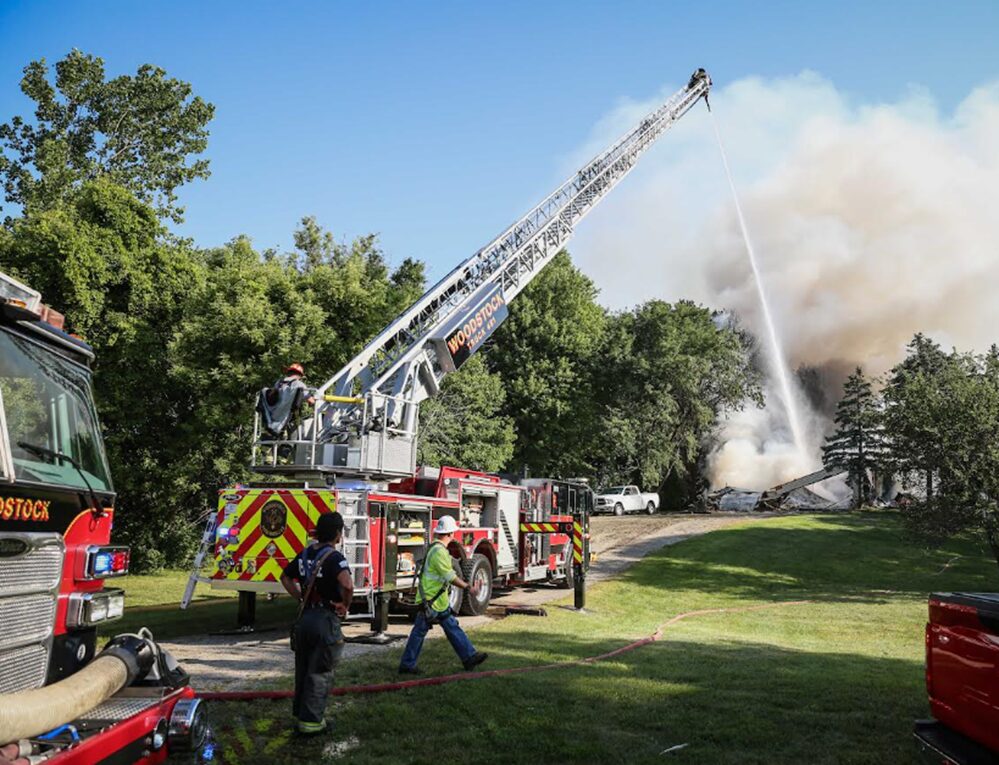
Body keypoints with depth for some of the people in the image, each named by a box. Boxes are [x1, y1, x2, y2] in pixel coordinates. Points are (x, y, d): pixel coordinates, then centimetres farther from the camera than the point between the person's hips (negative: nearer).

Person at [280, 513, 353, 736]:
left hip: (305, 617, 7)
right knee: (320, 673, 4)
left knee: (303, 669, 19)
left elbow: (285, 577, 20)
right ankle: (311, 721, 9)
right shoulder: (334, 557, -18)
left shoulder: (305, 554, 6)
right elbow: (347, 584, -33)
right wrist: (345, 605, -16)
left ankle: (299, 713, 31)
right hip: (325, 620, -7)